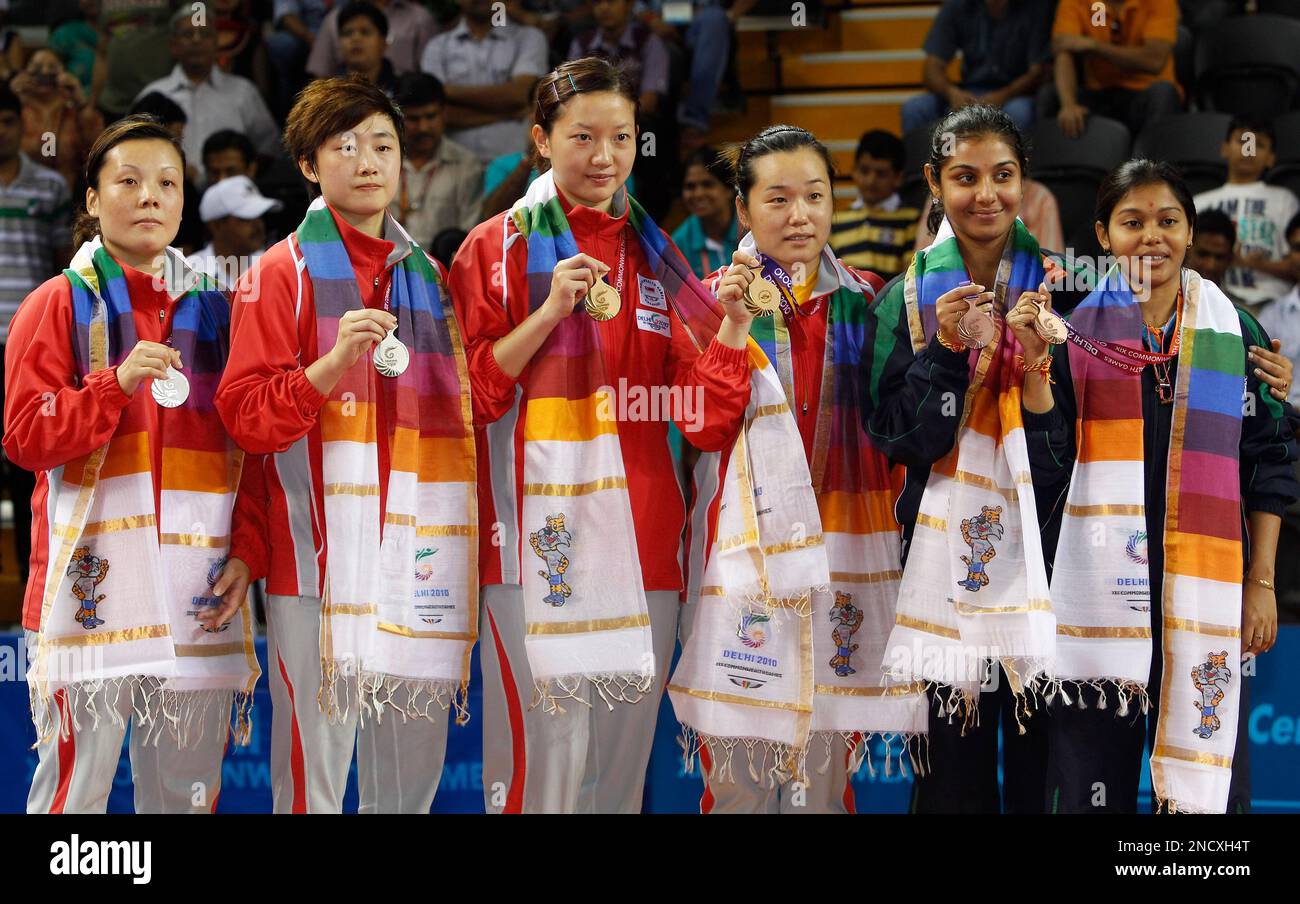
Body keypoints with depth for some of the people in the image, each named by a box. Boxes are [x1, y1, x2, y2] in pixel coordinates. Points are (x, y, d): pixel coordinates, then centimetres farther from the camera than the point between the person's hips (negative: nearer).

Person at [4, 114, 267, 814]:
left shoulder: (212, 310, 14)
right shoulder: (60, 304, 5)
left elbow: (250, 444, 12)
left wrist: (246, 550, 0)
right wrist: (116, 383, -17)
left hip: (199, 593, 3)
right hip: (93, 581, -3)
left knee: (186, 790, 6)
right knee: (75, 787, -5)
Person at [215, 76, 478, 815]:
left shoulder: (427, 276, 17)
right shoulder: (284, 273, 1)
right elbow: (245, 414, -7)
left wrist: (464, 549, 16)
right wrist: (335, 363, -20)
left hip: (418, 557, 5)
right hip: (321, 557, -5)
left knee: (412, 777, 7)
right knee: (313, 777, -7)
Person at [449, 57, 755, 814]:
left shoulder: (656, 257, 13)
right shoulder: (497, 248, 4)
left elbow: (706, 421, 5)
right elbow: (471, 396, -3)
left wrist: (736, 318, -10)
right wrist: (551, 310, -12)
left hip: (638, 532, 4)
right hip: (538, 530, -4)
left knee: (625, 746, 6)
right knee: (546, 748, -9)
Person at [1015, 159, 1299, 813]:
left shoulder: (1233, 331, 6)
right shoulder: (1076, 330, 4)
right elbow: (1047, 467, -2)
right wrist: (1036, 363, -14)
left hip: (1205, 585, 0)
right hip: (1101, 581, 0)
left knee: (1200, 776, 1)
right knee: (1092, 782, 1)